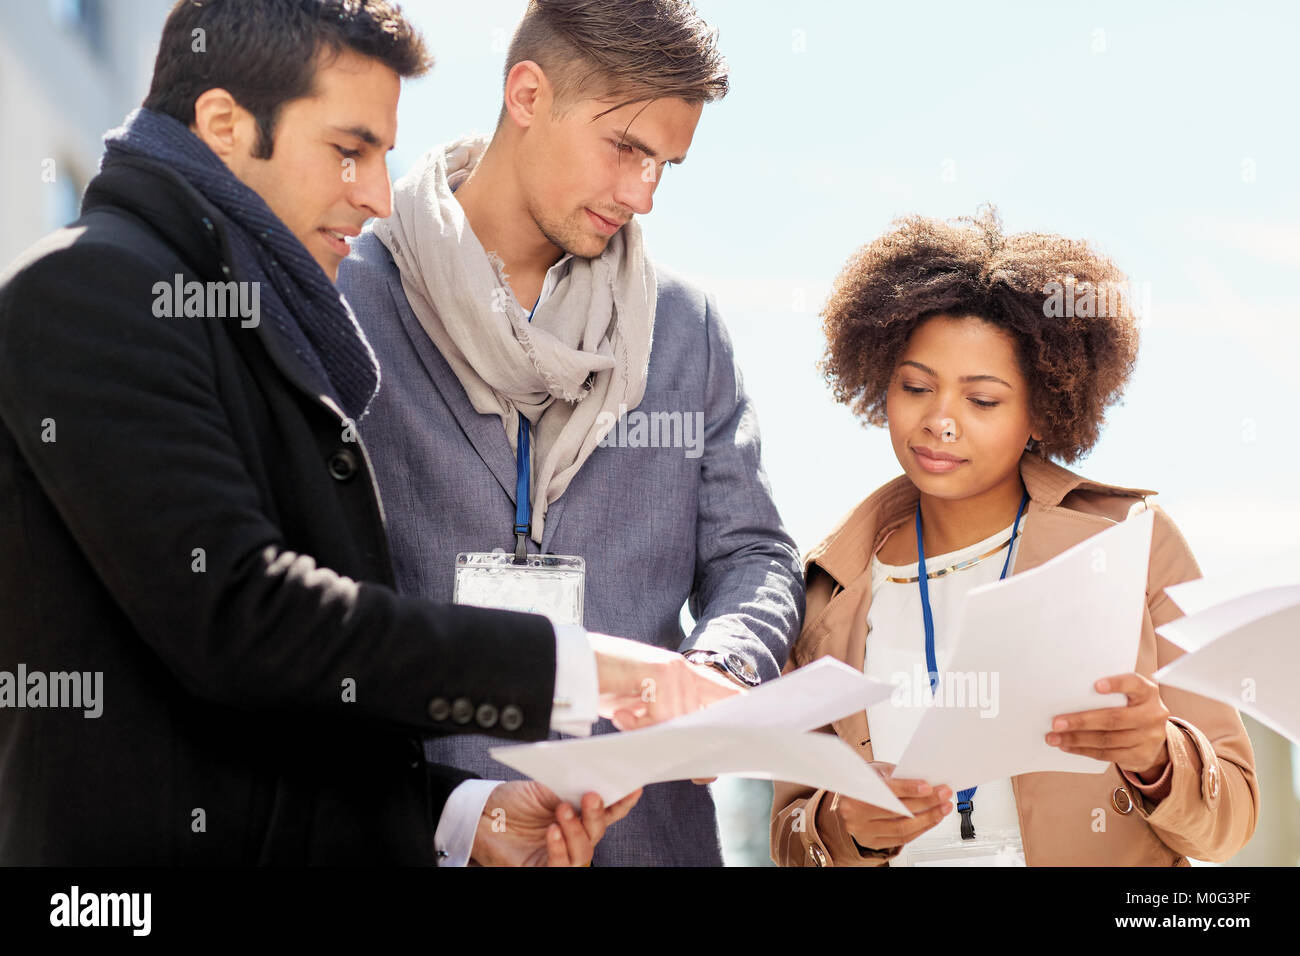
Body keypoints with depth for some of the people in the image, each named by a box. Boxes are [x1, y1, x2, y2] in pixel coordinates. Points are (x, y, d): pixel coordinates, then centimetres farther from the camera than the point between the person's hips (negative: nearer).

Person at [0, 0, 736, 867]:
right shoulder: (88, 287, -10)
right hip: (167, 842, -8)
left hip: (323, 843, 8)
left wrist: (463, 812, 4)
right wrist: (570, 672, -21)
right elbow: (232, 613, -22)